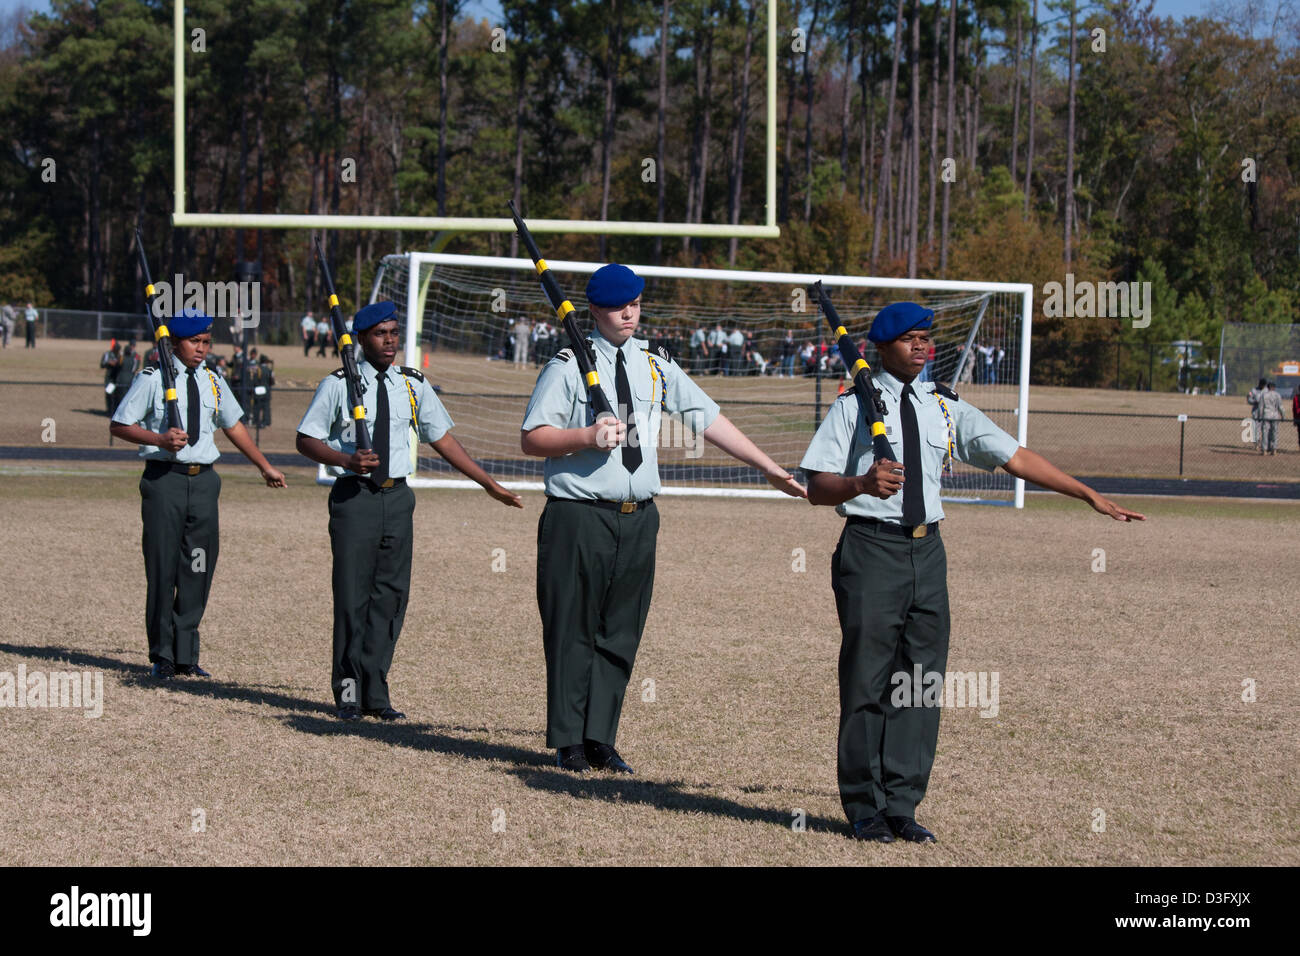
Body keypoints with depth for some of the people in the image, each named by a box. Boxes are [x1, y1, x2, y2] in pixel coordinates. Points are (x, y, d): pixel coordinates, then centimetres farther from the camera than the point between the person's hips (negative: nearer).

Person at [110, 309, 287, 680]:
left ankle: (186, 656, 13)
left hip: (203, 480, 5)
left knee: (198, 569, 5)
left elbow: (233, 426, 23)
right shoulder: (152, 380, -4)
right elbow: (119, 426, -3)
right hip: (165, 479, -5)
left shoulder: (212, 382, 11)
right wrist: (159, 439, -18)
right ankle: (162, 656, 9)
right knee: (163, 568, -1)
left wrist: (266, 467, 28)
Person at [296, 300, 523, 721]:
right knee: (352, 594, -2)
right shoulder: (338, 385, -2)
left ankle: (375, 691, 12)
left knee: (391, 594, 5)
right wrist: (347, 460, -18)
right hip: (355, 496, -4)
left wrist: (490, 484, 13)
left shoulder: (414, 385, 10)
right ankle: (348, 691, 9)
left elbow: (442, 437, 15)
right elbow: (306, 439, 0)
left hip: (397, 497, 4)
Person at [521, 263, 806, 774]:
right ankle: (568, 742, 7)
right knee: (573, 630, 0)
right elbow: (531, 438, -4)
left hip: (638, 519, 5)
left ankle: (600, 740, 12)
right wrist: (587, 436, -19)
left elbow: (709, 419, 13)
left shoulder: (656, 366, 12)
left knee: (621, 632, 6)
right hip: (579, 517, -5)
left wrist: (770, 468, 11)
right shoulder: (571, 364, -2)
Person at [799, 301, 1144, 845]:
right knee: (867, 682, -2)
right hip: (871, 549, -5)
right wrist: (862, 483, -27)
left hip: (927, 553, 5)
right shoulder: (855, 406, 0)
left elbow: (1015, 457, 10)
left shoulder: (946, 408, 13)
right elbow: (817, 487, -6)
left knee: (920, 682, 4)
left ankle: (902, 806, 11)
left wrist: (1092, 498, 6)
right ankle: (865, 809, 7)